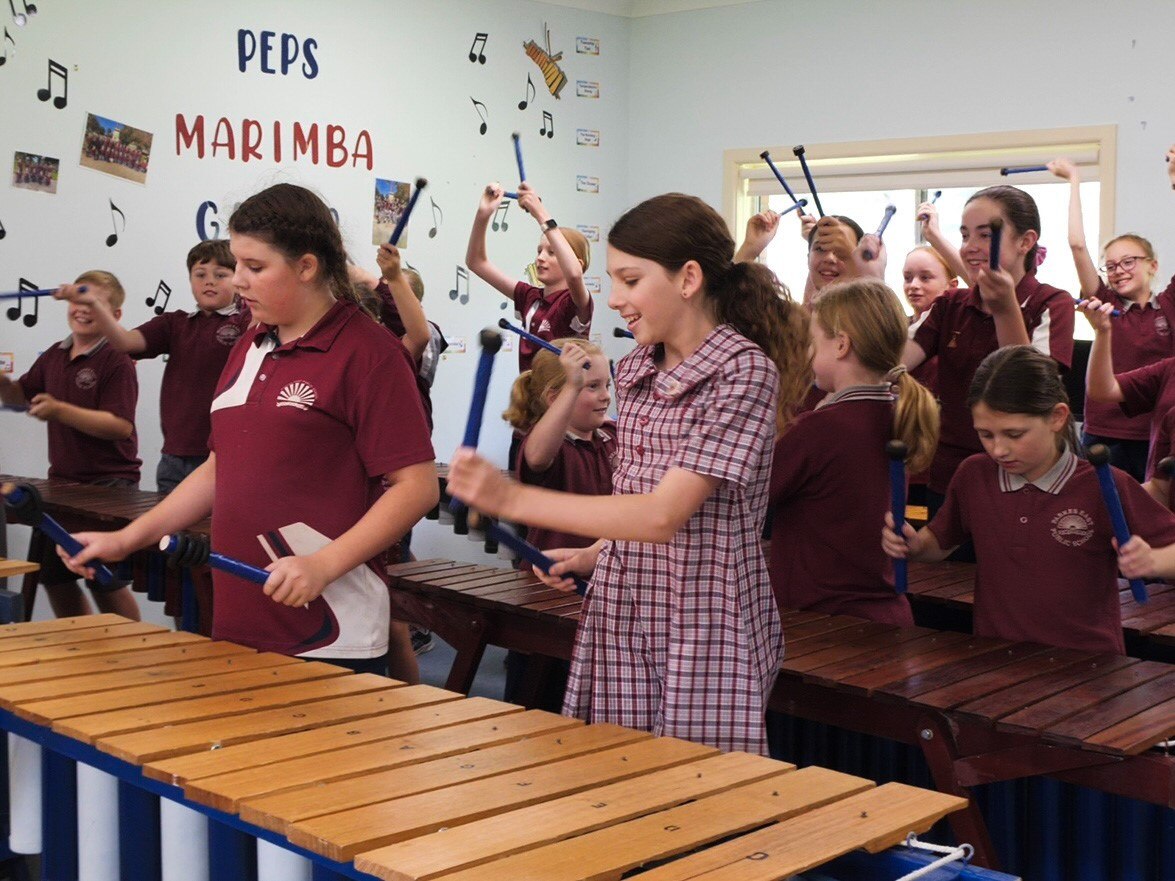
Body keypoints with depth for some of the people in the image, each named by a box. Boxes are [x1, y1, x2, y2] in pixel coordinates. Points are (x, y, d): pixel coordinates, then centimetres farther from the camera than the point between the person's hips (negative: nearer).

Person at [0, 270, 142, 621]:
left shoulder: (116, 361, -14)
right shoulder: (54, 356, 9)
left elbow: (121, 425, -23)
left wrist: (59, 410, -28)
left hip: (109, 484, -8)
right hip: (63, 481, 8)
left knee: (103, 581, -4)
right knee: (53, 575, 15)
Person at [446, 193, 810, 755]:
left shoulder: (746, 372, -13)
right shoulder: (637, 371, 9)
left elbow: (664, 513, -21)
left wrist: (512, 499, -24)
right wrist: (591, 556, 3)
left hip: (705, 639, -6)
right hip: (617, 627, 7)